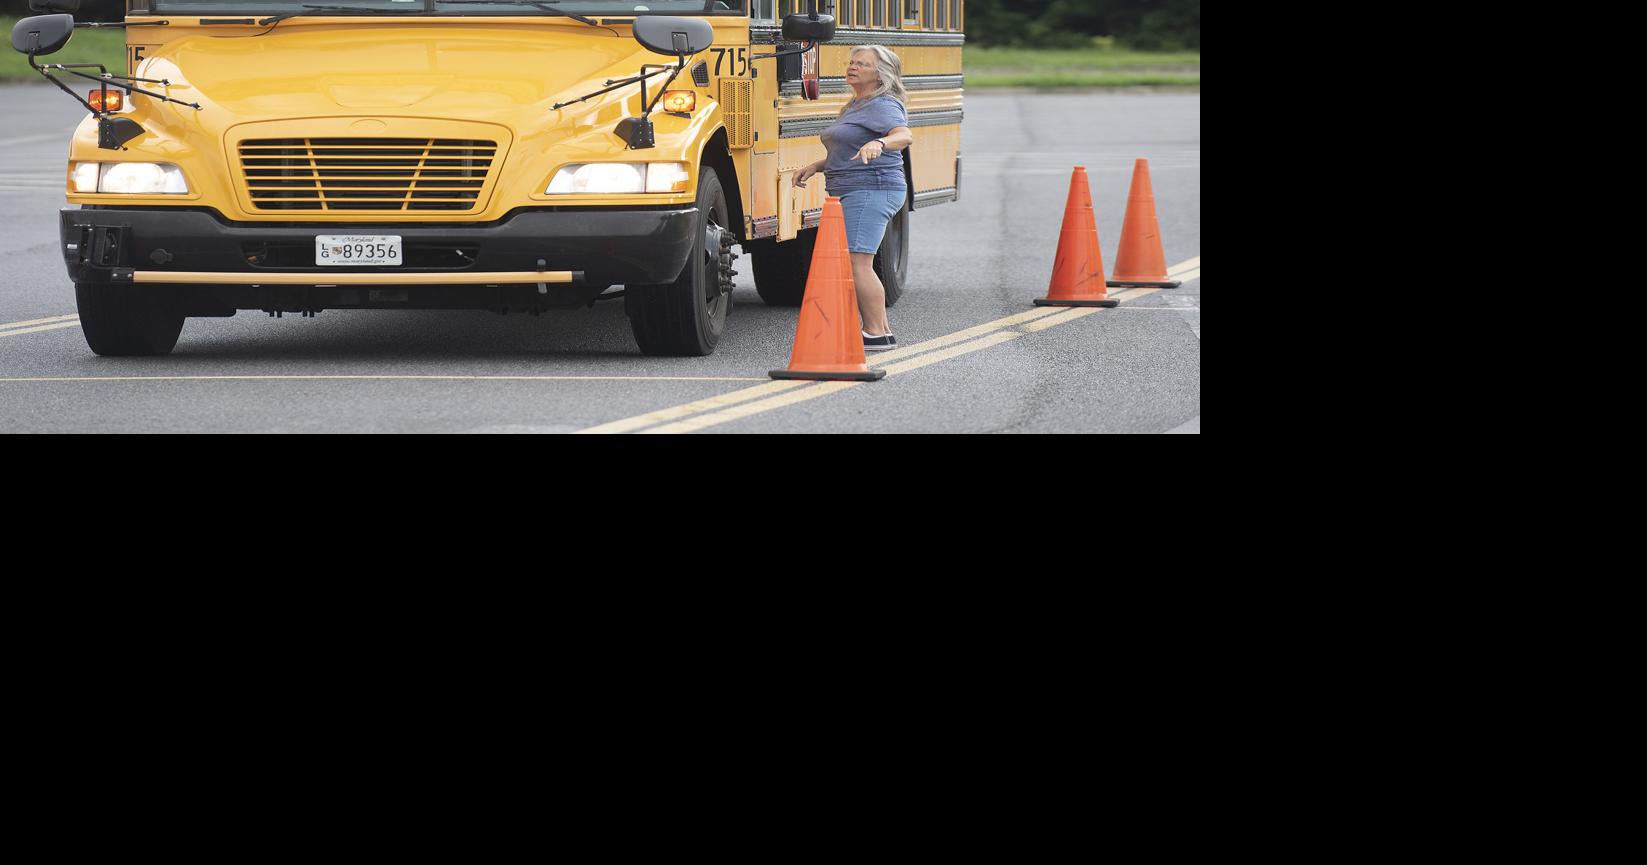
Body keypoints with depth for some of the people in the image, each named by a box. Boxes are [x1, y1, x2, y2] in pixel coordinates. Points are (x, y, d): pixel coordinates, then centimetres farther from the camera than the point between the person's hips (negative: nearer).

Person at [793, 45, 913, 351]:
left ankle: (877, 335, -13)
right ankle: (882, 331, 18)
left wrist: (878, 143, -49)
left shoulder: (883, 106, -11)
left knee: (856, 263, -16)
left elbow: (905, 136, -30)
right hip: (850, 194, 11)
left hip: (871, 192, -11)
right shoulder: (855, 107, 20)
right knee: (850, 264, 13)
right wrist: (816, 167, 19)